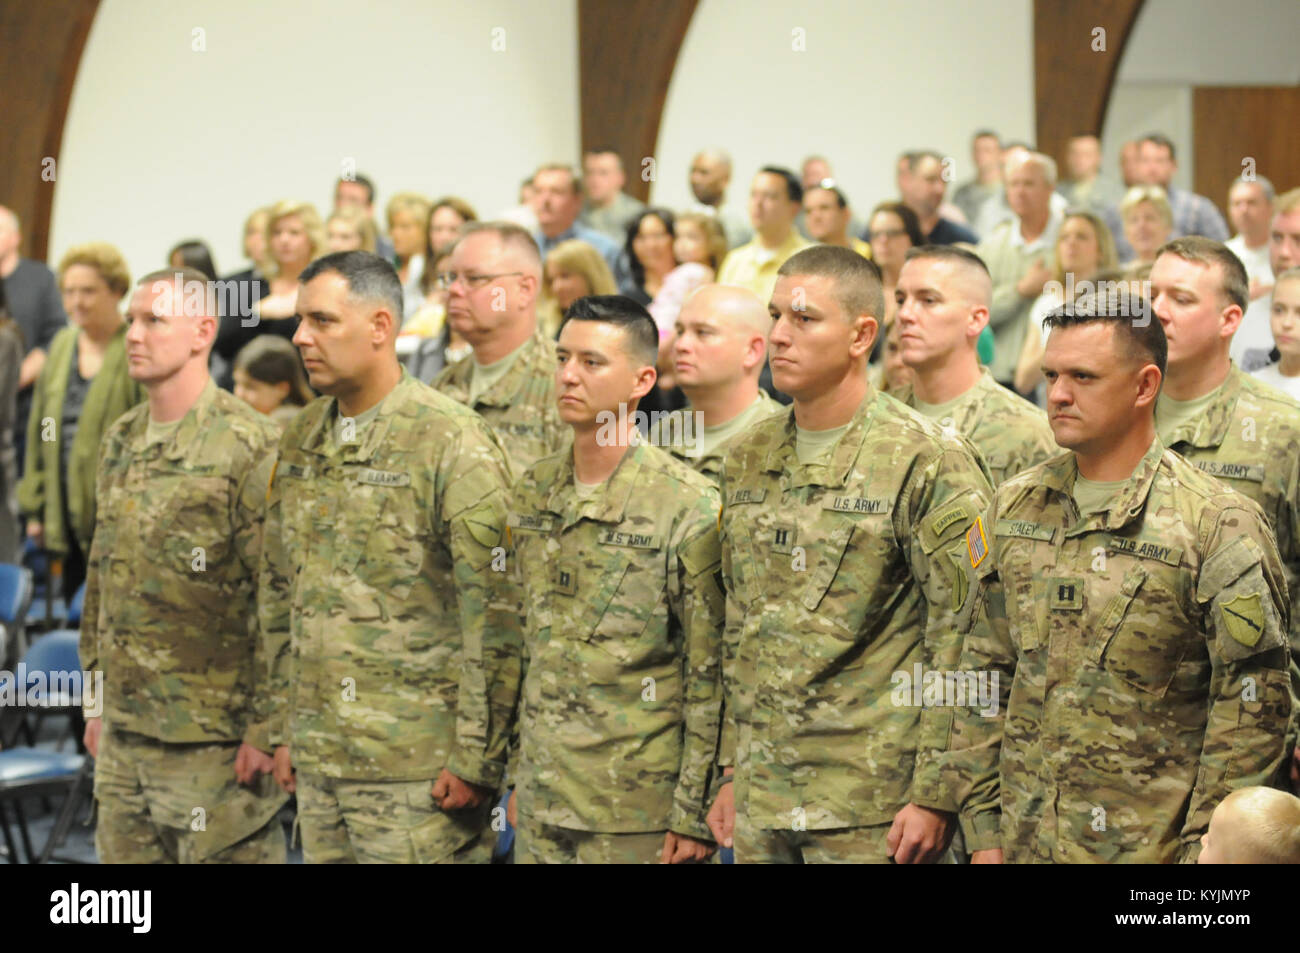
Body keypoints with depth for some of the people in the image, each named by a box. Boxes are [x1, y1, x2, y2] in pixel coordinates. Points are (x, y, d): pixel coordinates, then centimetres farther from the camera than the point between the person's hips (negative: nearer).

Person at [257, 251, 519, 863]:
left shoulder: (453, 444, -10)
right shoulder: (300, 442, 12)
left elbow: (495, 616, -13)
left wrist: (475, 760, -15)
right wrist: (280, 729, 15)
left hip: (416, 766, -7)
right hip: (319, 760, 7)